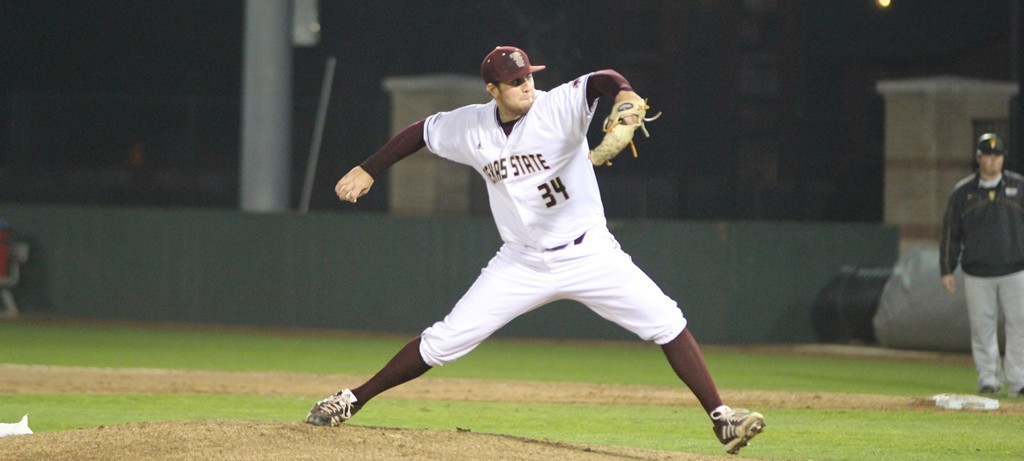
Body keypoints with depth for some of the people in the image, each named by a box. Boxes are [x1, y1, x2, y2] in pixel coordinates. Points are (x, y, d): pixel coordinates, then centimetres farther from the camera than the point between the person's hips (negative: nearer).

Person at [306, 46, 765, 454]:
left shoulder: (559, 107, -15)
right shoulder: (470, 127, -3)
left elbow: (599, 80, -33)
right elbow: (421, 131, 14)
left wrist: (625, 94, -55)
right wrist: (367, 169, 11)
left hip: (588, 255, -2)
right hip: (521, 264, 2)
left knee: (666, 322, -16)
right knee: (444, 340, -2)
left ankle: (721, 419, -9)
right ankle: (352, 401, 12)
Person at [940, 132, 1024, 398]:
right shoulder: (963, 192, 6)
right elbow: (950, 233, 9)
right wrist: (947, 271, 4)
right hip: (977, 274, 0)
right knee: (982, 328, 2)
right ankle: (988, 380, 11)